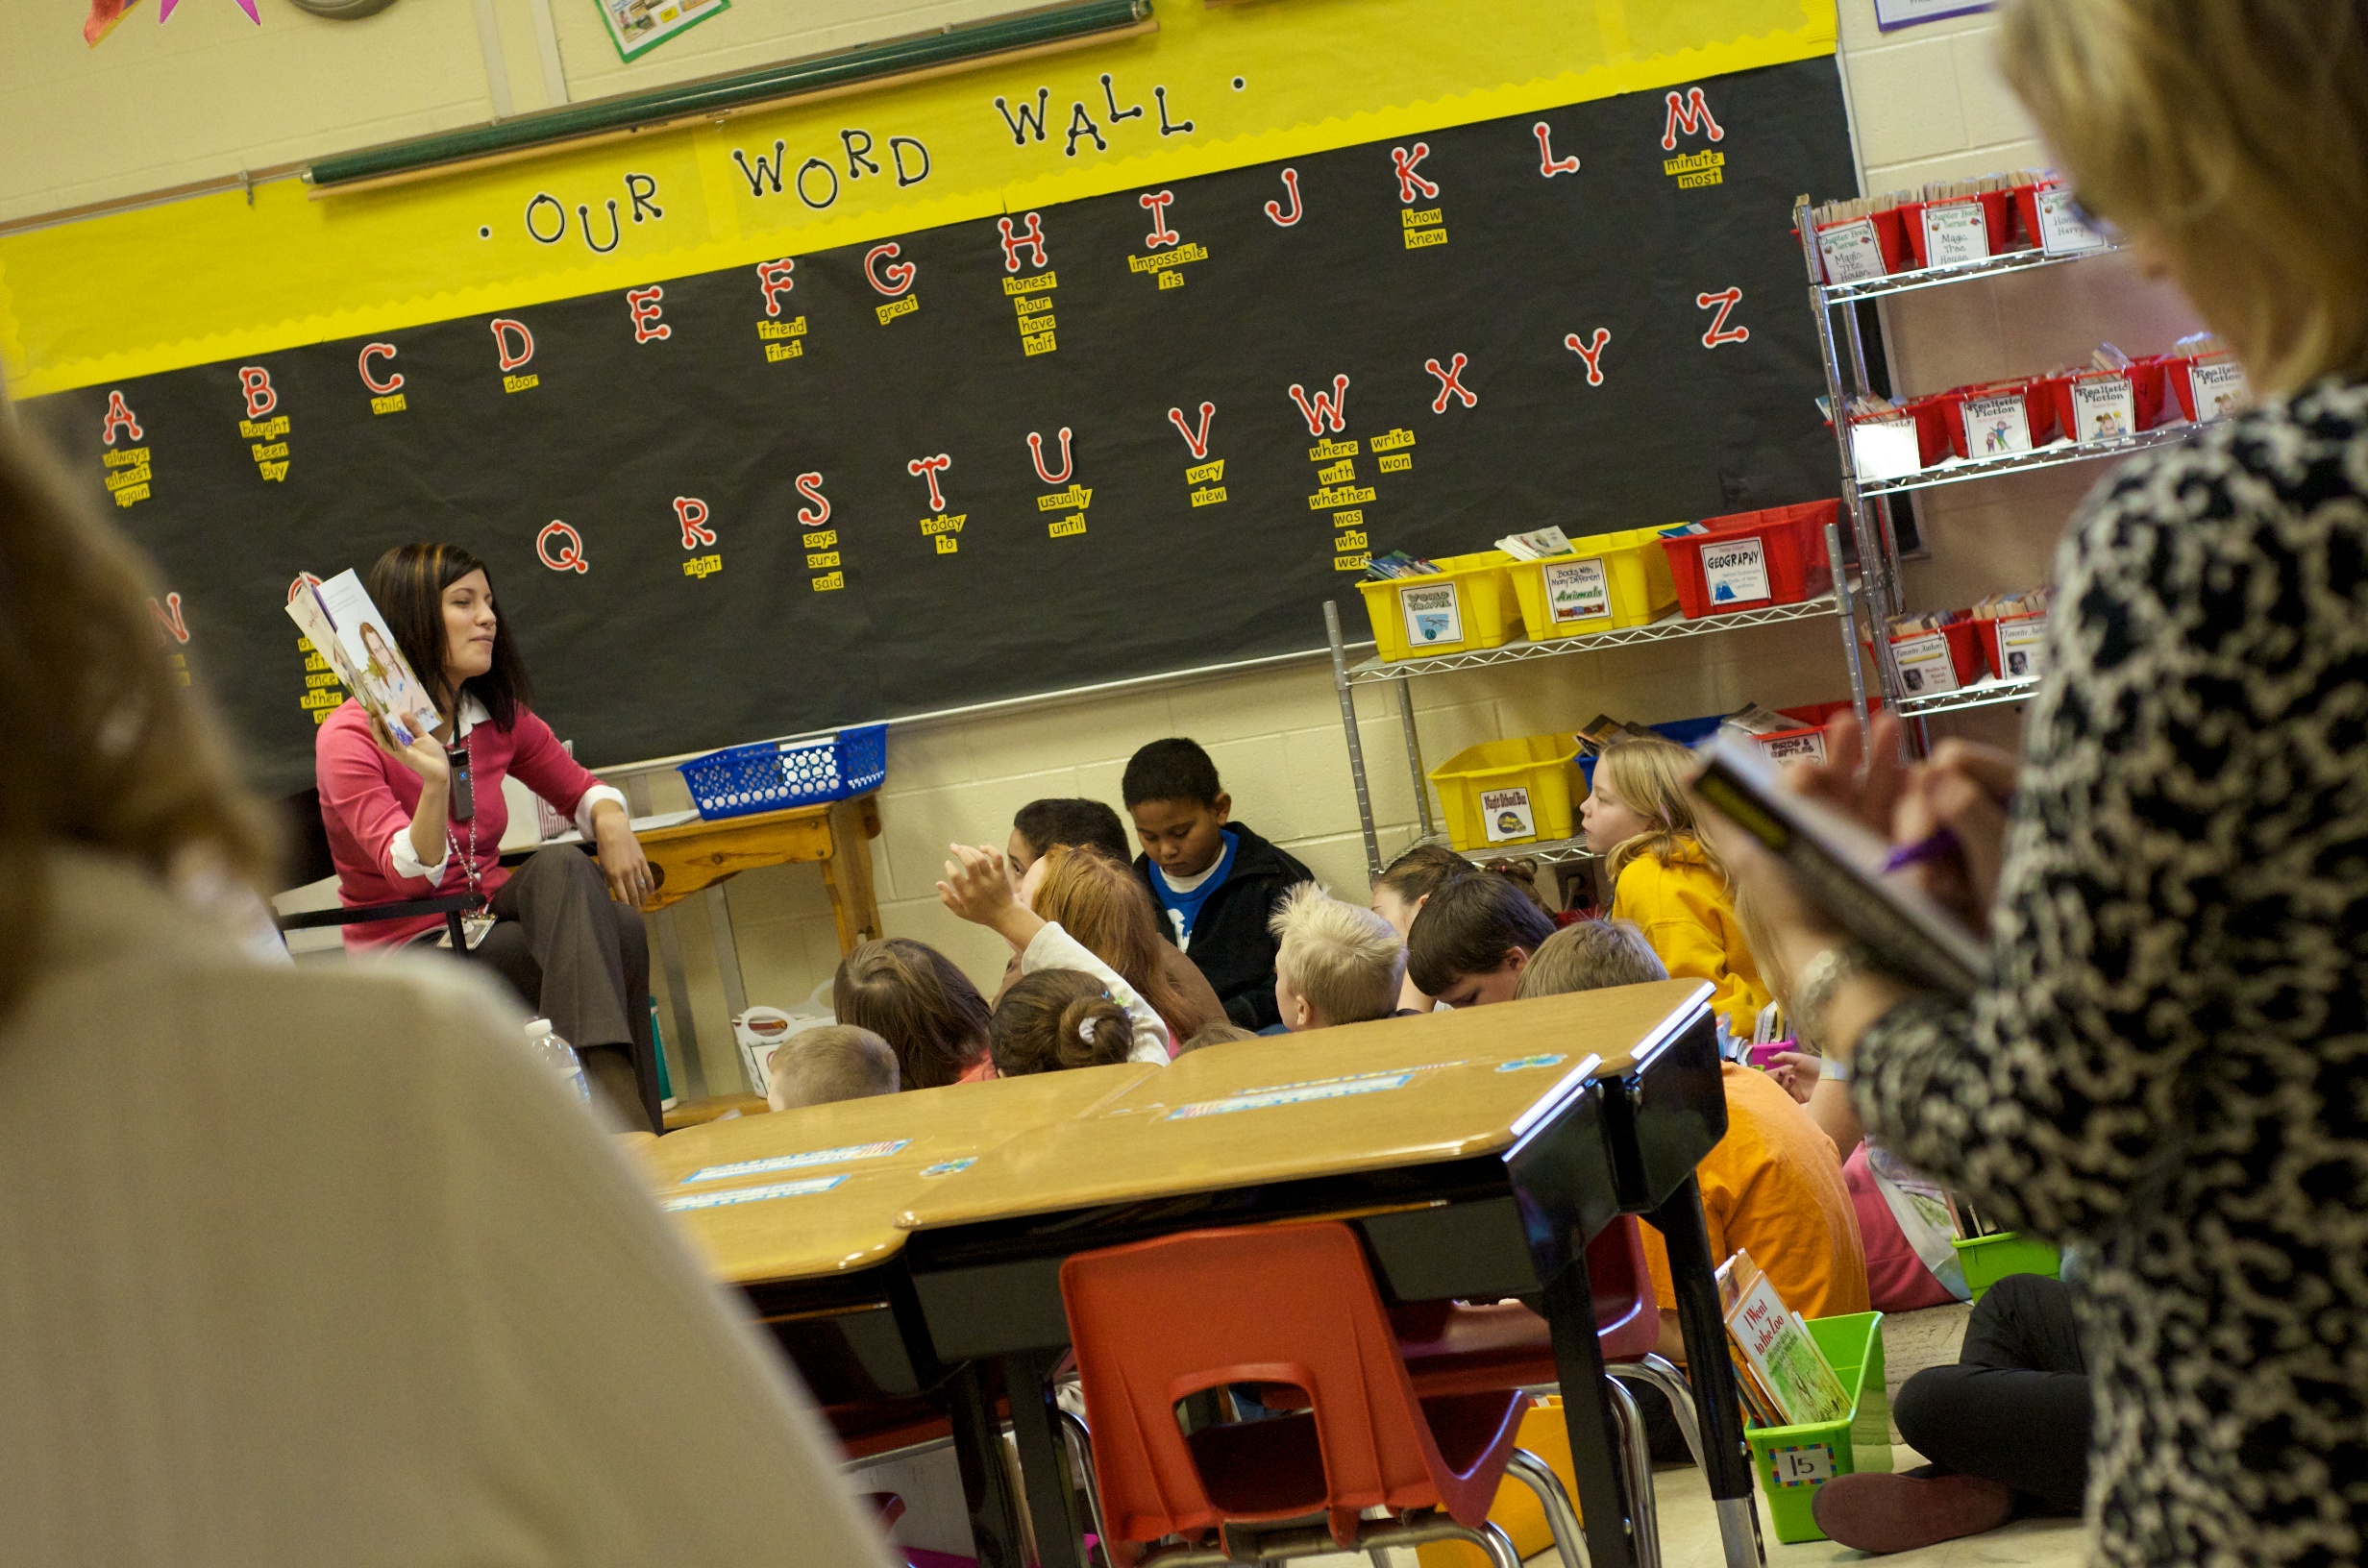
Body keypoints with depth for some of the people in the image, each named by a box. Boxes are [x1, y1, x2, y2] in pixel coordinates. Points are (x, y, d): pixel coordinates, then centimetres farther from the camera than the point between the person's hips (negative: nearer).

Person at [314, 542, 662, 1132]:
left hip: (489, 916, 6)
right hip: (409, 947, -6)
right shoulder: (349, 739, -11)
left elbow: (578, 788, 20)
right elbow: (413, 873, -20)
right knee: (613, 936, -25)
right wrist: (434, 781, -38)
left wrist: (612, 823, -4)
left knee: (562, 867, -28)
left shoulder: (500, 717, 7)